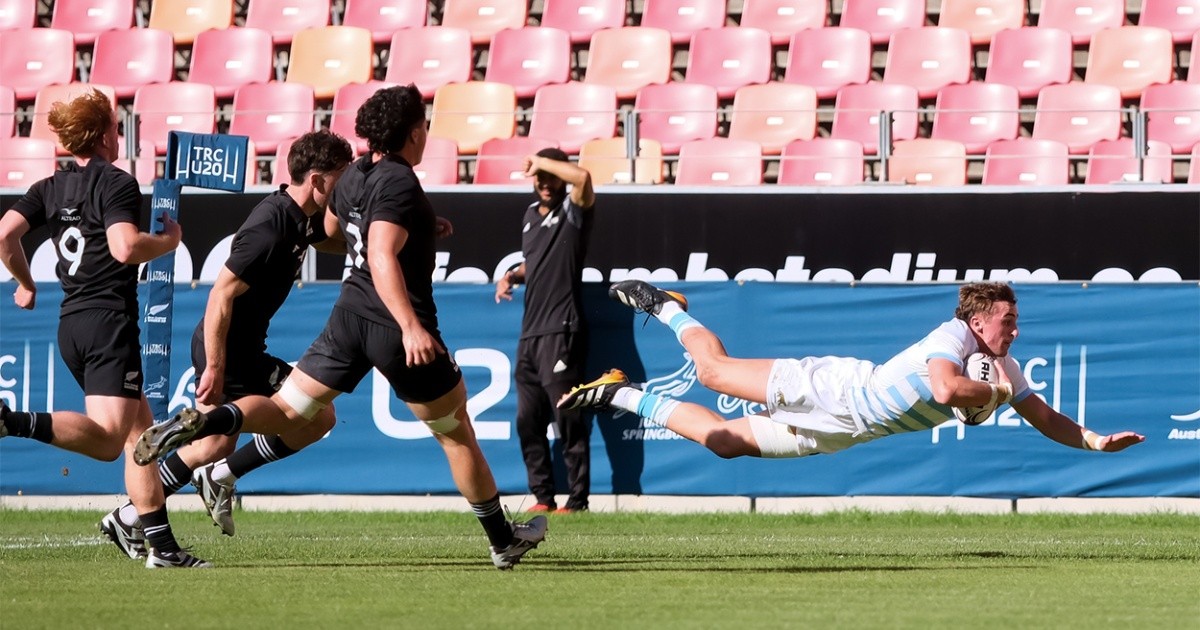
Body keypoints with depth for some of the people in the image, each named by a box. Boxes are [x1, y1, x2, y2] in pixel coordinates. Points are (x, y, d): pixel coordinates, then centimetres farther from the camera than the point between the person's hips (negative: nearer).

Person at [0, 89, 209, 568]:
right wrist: (169, 240, -1)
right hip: (109, 321, -8)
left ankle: (161, 544, 9)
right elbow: (125, 247, -20)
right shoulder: (116, 183, -6)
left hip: (71, 324, 8)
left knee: (141, 433, 13)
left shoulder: (49, 189, 13)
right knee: (107, 439, -18)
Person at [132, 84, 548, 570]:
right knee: (457, 435, 10)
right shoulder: (400, 183, -15)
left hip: (350, 316, 6)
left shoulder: (355, 175, 10)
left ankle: (204, 422, -24)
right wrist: (411, 326, -36)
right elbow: (382, 257, -27)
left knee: (287, 411, 5)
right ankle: (503, 541, 20)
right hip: (396, 326, -6)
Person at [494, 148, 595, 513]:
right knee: (528, 421, 8)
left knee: (568, 419, -9)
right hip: (530, 333, 8)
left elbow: (582, 178, -27)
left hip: (561, 332, -8)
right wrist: (512, 276, 11)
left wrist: (541, 161, -14)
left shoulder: (573, 210, -4)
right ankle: (543, 497, 15)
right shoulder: (532, 213, 18)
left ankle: (577, 500, -7)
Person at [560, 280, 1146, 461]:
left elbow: (1044, 417, 11)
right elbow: (945, 388, -42)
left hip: (835, 431, 7)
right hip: (835, 390, -7)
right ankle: (665, 308, 24)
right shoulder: (953, 337, -23)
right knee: (715, 369, -2)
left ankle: (625, 396, 29)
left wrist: (1095, 441, 0)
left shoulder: (1002, 368, 1)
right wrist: (994, 394, -26)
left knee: (723, 438, 13)